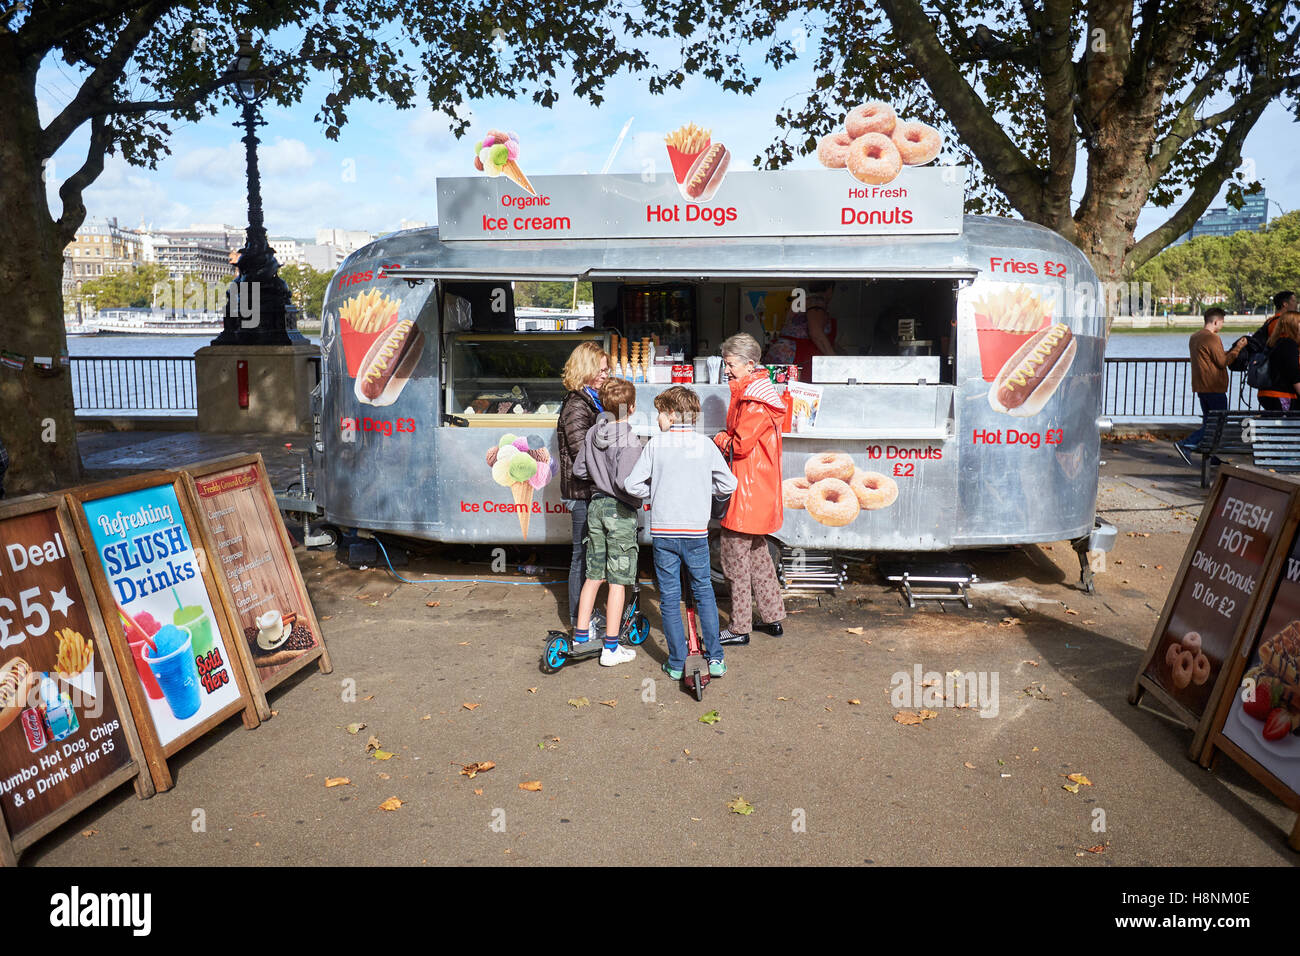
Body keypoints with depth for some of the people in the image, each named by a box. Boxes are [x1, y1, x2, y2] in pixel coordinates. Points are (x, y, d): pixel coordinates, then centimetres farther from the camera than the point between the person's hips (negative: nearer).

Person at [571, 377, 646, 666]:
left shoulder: (593, 433, 4)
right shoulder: (629, 441, -19)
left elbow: (578, 469, 11)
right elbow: (625, 482, -26)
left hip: (596, 505, 7)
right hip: (620, 511, -7)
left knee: (593, 575, 17)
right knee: (617, 580, 0)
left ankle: (581, 636, 25)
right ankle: (611, 648, 5)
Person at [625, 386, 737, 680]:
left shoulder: (656, 444, -3)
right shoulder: (705, 444, -1)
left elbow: (632, 484, -6)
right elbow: (729, 484, 2)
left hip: (663, 531, -1)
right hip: (696, 531, 1)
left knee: (669, 597, 8)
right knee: (704, 591, 15)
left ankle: (677, 663, 13)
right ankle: (715, 658, 15)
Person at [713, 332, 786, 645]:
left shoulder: (755, 400, -18)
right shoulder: (750, 392, 15)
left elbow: (740, 445, -22)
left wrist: (720, 441, -4)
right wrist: (725, 439, 0)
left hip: (746, 491, -11)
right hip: (756, 490, 11)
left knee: (736, 558, -2)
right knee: (757, 553, 18)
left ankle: (740, 628, 6)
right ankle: (774, 617, 27)